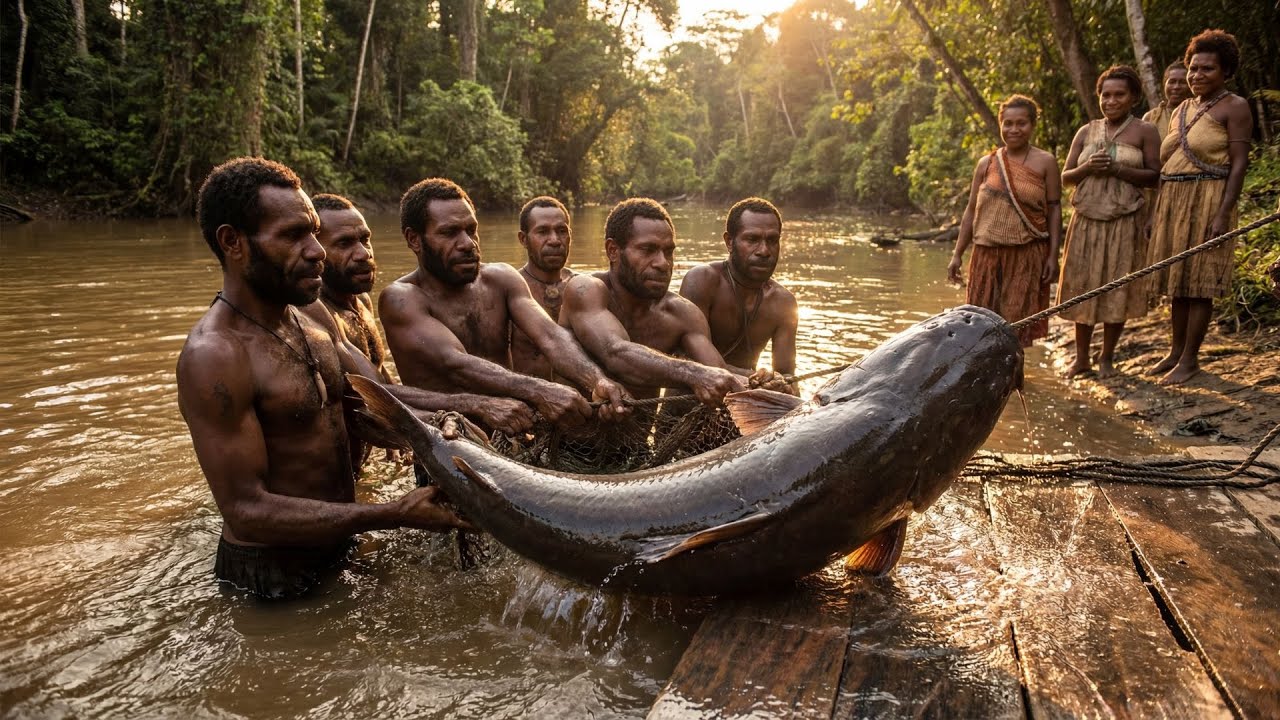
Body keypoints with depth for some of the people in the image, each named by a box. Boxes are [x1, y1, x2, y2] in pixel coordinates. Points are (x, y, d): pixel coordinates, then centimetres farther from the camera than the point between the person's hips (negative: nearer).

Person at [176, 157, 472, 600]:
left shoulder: (316, 323, 2)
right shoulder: (213, 356, -25)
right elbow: (247, 510, -27)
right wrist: (396, 516, -32)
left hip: (339, 547, 8)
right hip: (272, 577, -7)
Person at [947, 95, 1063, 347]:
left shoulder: (1045, 163, 2)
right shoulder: (986, 164, 9)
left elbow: (1054, 210, 1)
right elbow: (971, 211, 11)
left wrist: (1053, 255, -7)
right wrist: (957, 254, 7)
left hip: (1027, 255, -2)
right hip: (987, 253, 3)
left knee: (1018, 323, 0)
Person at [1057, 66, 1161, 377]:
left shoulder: (1144, 131, 1)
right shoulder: (1086, 132, 11)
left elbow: (1154, 176, -6)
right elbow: (1065, 177, 11)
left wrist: (1116, 169, -17)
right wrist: (1087, 168, -9)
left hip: (1125, 221, -3)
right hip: (1086, 220, 3)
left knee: (1117, 288, 0)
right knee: (1082, 287, 4)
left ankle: (1107, 357, 12)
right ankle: (1081, 357, 13)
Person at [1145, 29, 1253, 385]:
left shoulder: (1234, 106, -3)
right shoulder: (1183, 109, 17)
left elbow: (1239, 162, -10)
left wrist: (1224, 213, -19)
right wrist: (1156, 211, 14)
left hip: (1207, 202, -7)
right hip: (1172, 203, 7)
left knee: (1198, 283, -4)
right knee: (1177, 280, 11)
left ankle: (1190, 359, 2)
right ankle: (1175, 351, 20)